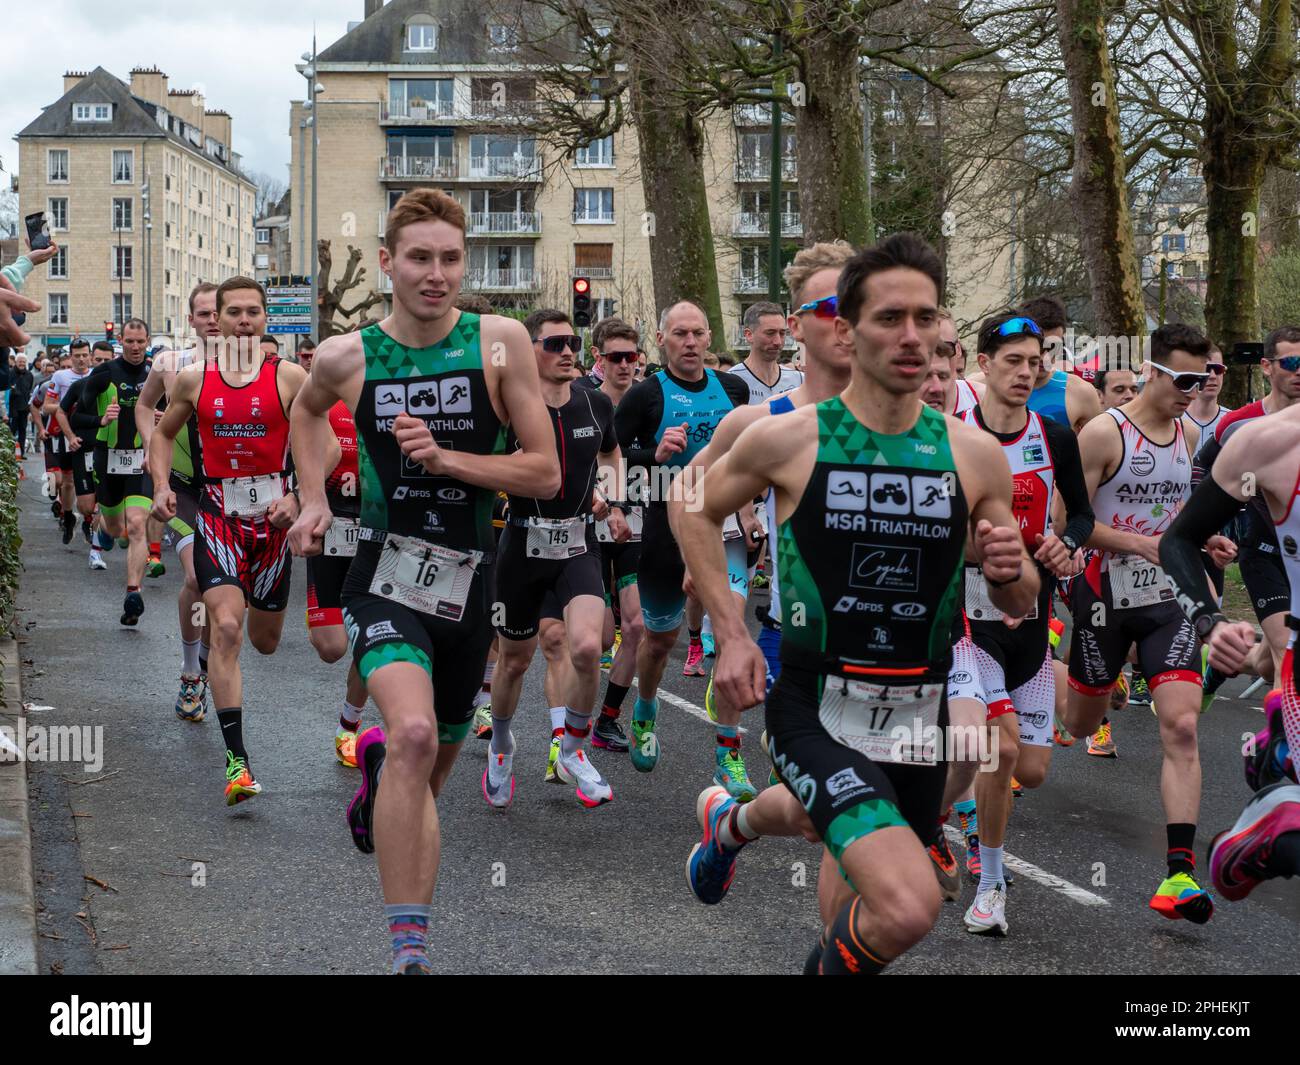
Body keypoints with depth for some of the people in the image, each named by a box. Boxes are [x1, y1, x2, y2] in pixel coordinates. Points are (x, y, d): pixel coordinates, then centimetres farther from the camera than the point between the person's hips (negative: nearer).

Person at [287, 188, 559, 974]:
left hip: (470, 580, 2)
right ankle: (411, 947, -23)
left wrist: (443, 458, -18)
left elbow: (547, 474, -7)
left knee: (434, 767, 18)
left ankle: (377, 764, 57)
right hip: (388, 574, -2)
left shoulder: (501, 342, -7)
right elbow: (309, 410, 22)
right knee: (414, 733, -28)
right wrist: (314, 498, 10)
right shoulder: (346, 357, -3)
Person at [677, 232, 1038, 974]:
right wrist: (732, 633, -1)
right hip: (816, 709, -4)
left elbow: (1021, 606, 8)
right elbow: (698, 513, 9)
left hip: (919, 714, 5)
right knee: (909, 906, -25)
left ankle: (732, 821, 61)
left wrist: (1010, 572, -16)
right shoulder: (786, 440, -9)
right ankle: (830, 967, 9)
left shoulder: (974, 455, -2)